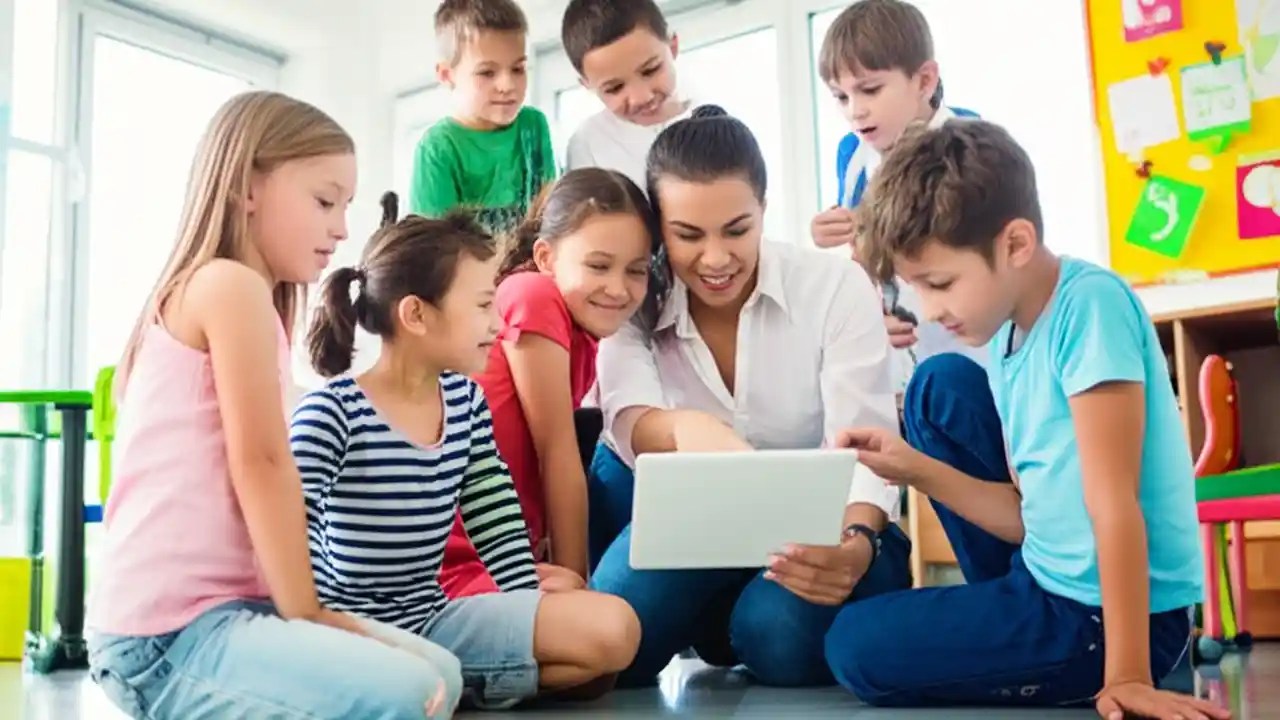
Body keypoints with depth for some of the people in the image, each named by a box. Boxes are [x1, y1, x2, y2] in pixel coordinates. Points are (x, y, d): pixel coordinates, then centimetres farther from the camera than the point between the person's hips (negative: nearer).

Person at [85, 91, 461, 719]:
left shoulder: (212, 296, 21)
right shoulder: (229, 284, -11)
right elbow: (261, 462, -15)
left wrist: (301, 609, 11)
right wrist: (303, 608, -7)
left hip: (218, 607, 10)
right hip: (168, 631, -10)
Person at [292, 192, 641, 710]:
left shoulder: (466, 401, 5)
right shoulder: (332, 411, -14)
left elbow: (497, 520, 9)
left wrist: (536, 622, 4)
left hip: (431, 619, 7)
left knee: (614, 630, -9)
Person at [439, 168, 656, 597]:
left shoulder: (581, 336, 11)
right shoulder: (535, 297, -13)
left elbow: (555, 461, 8)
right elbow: (557, 455, -12)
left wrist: (572, 579, 1)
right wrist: (574, 580, -8)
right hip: (460, 561, -9)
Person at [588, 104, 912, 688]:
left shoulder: (836, 288, -11)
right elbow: (629, 424, -26)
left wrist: (858, 543, -40)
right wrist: (686, 429, -52)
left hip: (822, 535, -1)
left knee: (781, 636, -33)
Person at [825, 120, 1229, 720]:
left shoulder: (1090, 301, -22)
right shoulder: (1007, 334, 3)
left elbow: (1113, 504, -24)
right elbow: (1030, 513, 8)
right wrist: (917, 470, -4)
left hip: (1107, 613, -9)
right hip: (1051, 578, 9)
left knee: (855, 647, -10)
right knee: (939, 384, 15)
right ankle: (1008, 608, 21)